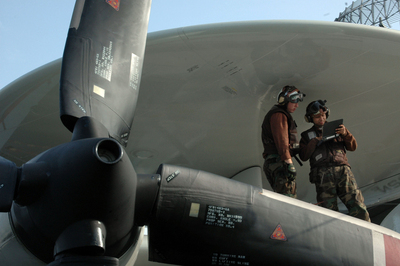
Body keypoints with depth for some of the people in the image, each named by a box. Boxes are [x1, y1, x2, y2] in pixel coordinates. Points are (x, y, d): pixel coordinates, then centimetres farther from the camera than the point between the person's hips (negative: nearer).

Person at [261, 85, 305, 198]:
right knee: (288, 197, -17)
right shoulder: (279, 115, -6)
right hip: (279, 162, -11)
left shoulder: (281, 115, 28)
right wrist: (289, 163, -24)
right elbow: (281, 140, -17)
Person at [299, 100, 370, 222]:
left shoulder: (335, 128, 25)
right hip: (323, 174, -1)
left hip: (343, 170, 1)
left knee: (358, 209, -12)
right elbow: (303, 156, 8)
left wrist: (345, 134, -1)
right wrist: (315, 141, -4)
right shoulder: (307, 136, 22)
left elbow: (352, 147, 17)